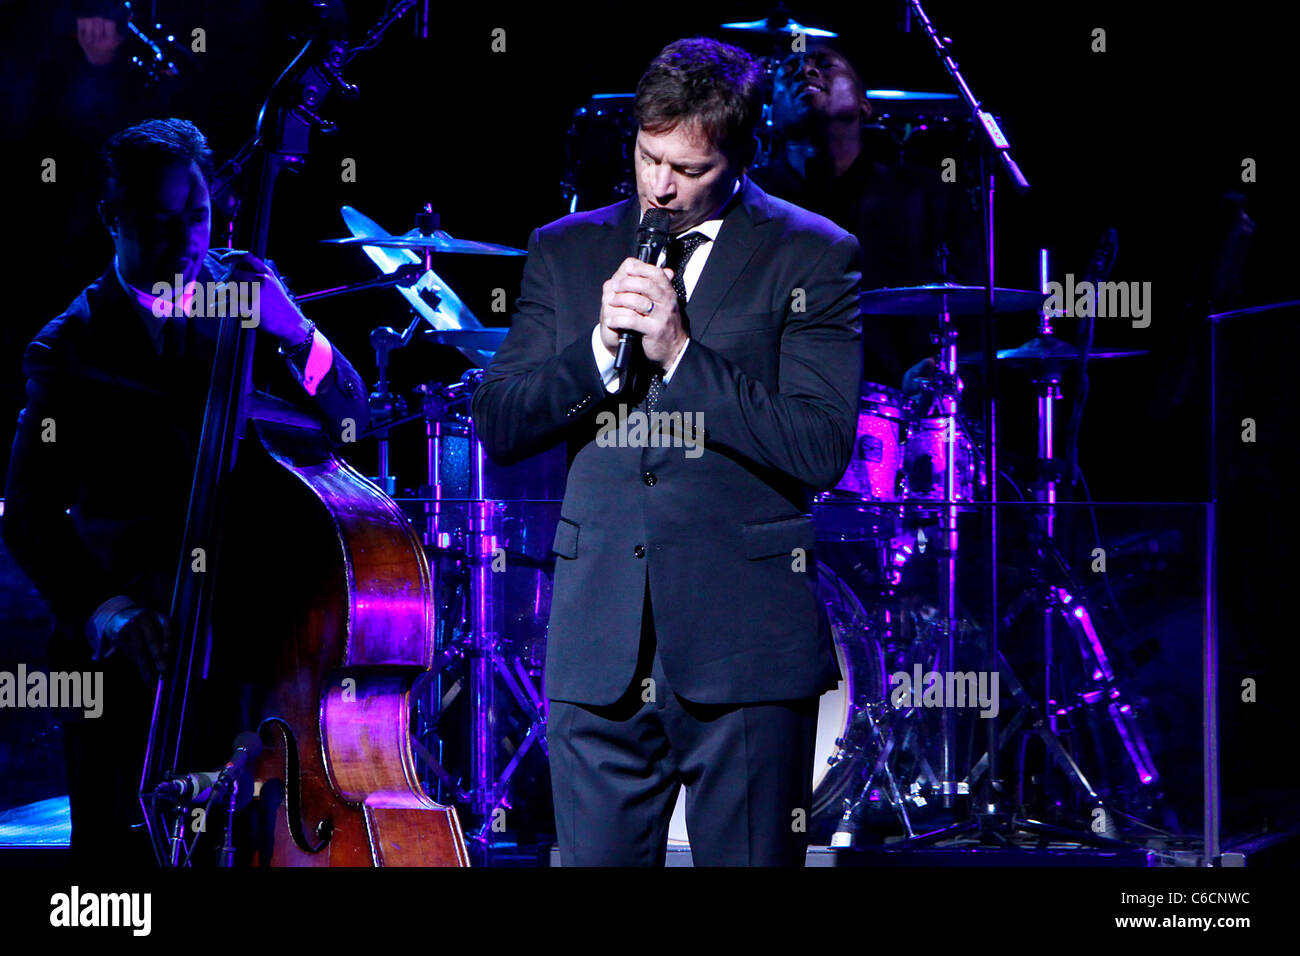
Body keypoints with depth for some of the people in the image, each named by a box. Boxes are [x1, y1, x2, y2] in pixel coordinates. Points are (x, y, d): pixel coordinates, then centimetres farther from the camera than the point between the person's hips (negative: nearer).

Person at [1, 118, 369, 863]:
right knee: (118, 841, -8)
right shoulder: (70, 346, 1)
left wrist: (296, 333, -21)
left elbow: (350, 418, -1)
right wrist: (105, 607, -22)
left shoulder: (242, 300, 7)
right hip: (123, 643, -1)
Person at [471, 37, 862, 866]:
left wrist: (681, 352, -14)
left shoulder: (811, 258, 1)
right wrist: (599, 347, -9)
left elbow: (822, 448, -8)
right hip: (601, 647, 3)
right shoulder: (567, 251, 12)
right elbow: (498, 427, 8)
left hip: (746, 648, -3)